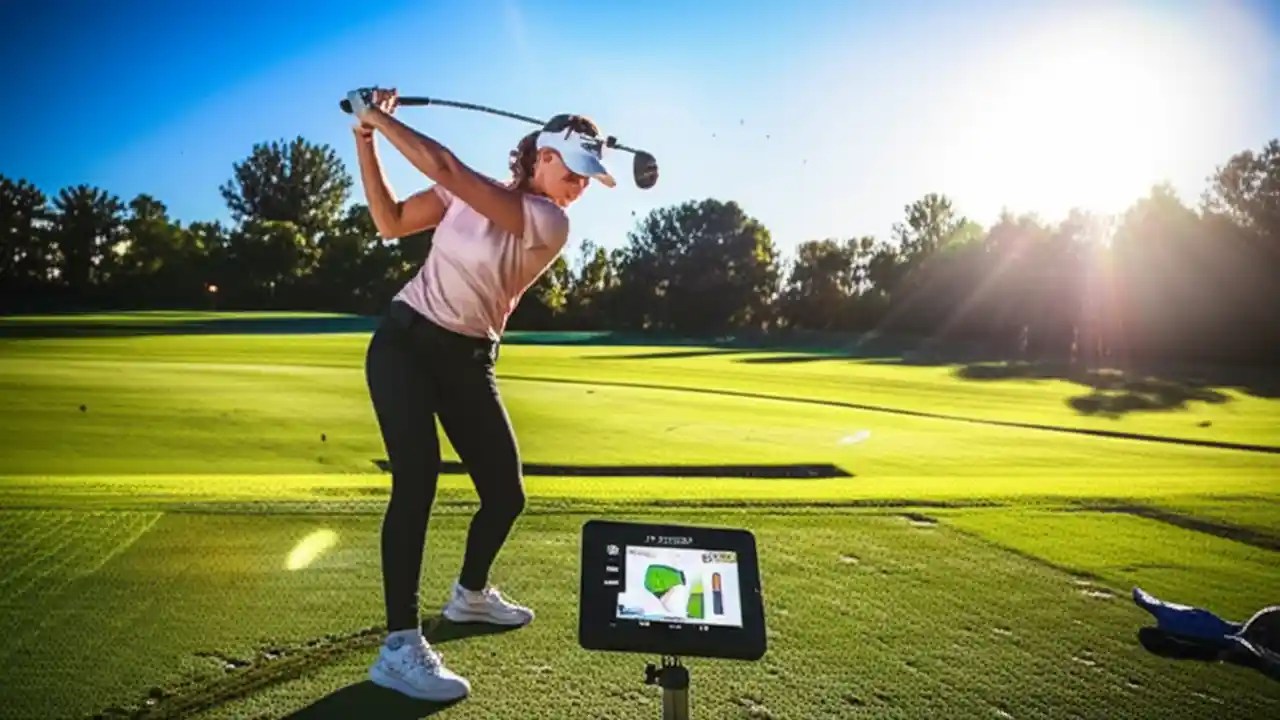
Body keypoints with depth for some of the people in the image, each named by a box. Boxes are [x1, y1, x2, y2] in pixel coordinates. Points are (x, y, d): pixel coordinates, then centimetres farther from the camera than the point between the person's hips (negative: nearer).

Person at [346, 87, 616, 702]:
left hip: (468, 361, 2)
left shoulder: (550, 223, -11)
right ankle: (399, 646, -16)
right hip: (403, 342, -1)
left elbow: (444, 167, -20)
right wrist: (364, 139, -3)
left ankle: (470, 593, 33)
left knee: (506, 494, 2)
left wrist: (378, 116, -14)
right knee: (417, 479, -21)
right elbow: (391, 221, 3)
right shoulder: (468, 192, -1)